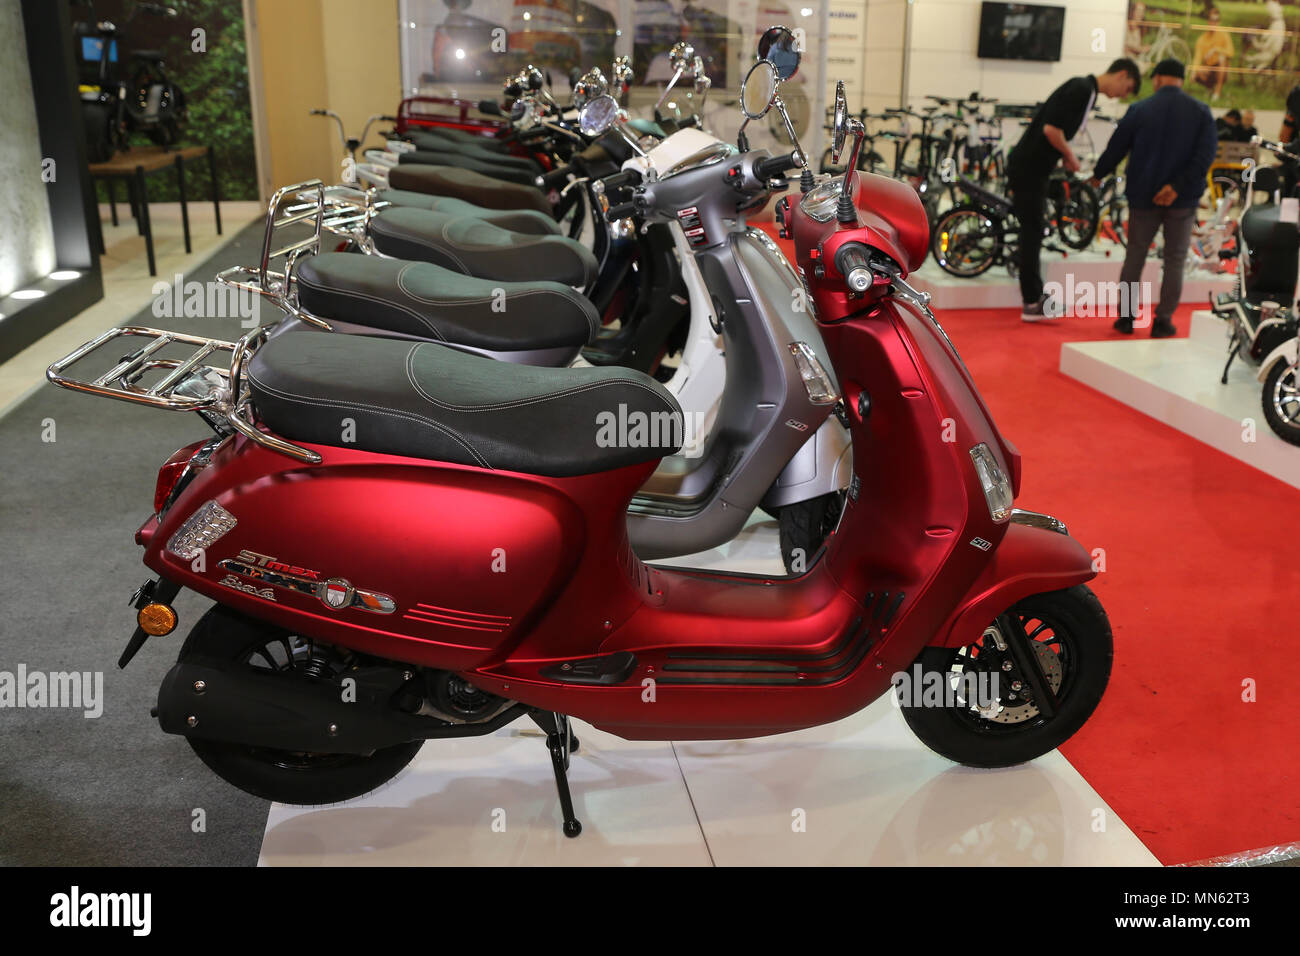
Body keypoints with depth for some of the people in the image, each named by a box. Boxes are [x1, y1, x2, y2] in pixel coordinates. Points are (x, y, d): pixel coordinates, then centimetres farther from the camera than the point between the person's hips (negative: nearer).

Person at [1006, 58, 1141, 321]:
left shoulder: (1086, 90, 16)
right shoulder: (1082, 89, -15)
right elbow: (1051, 129, -24)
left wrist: (1066, 157, 9)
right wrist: (1070, 156, -9)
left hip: (1033, 169, 10)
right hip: (1028, 169, -10)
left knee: (1033, 233, 13)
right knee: (1032, 233, -5)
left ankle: (1034, 295, 21)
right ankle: (1032, 304, 0)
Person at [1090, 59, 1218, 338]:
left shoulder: (1139, 110, -3)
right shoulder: (1201, 111, -1)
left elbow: (1116, 147, 3)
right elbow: (1206, 154, -11)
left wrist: (1098, 175, 19)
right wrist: (1178, 186, -16)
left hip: (1143, 195, 0)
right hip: (1184, 199, 0)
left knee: (1135, 255, 12)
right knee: (1175, 259, 8)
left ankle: (1126, 316, 13)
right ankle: (1163, 321, 7)